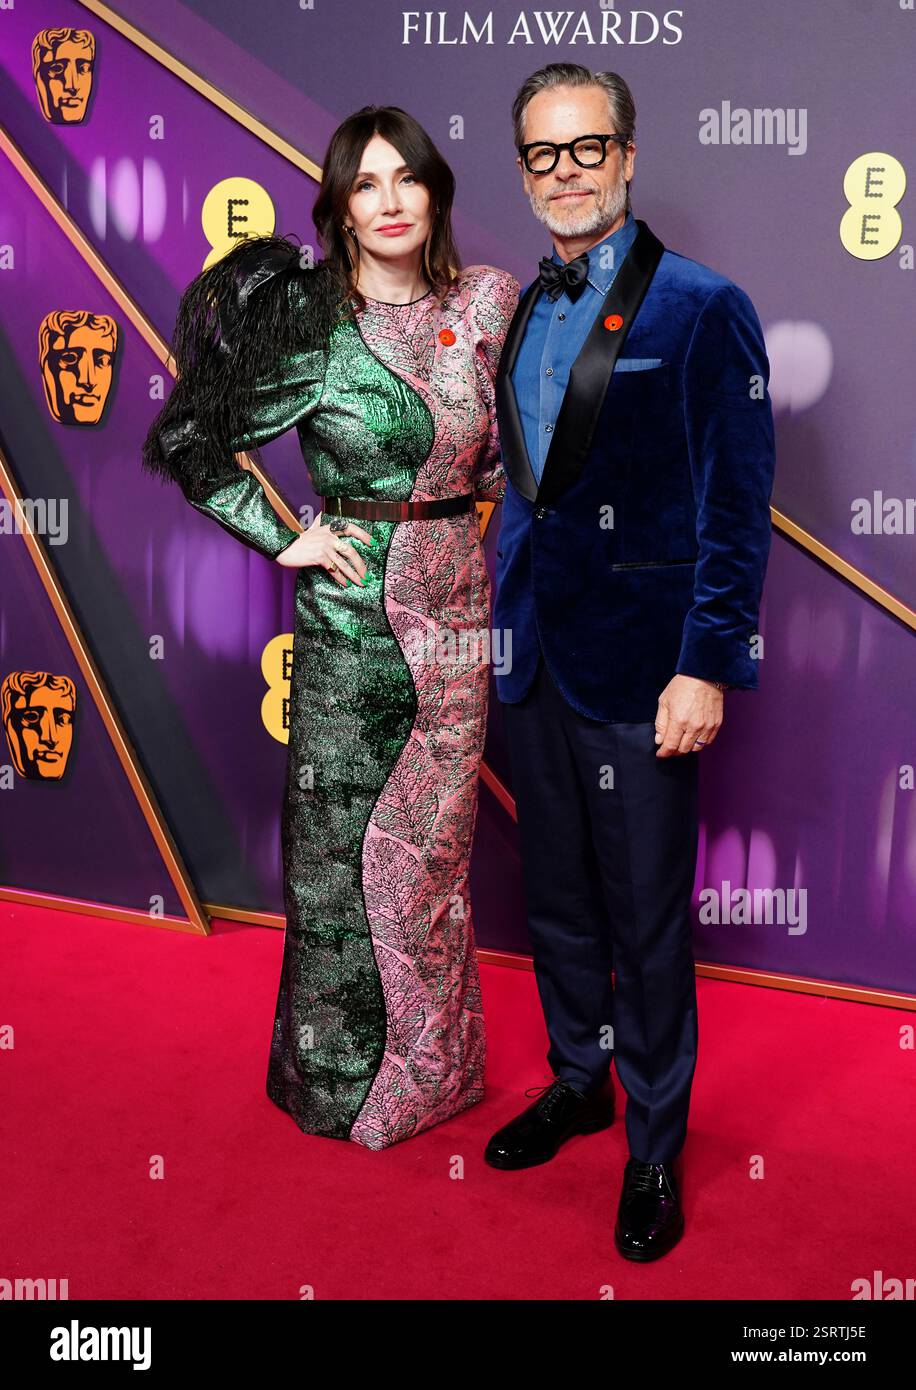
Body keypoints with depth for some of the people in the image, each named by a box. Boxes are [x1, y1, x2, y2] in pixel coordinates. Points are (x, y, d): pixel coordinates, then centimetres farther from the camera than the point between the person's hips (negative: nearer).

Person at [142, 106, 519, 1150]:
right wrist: (285, 540, -6)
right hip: (352, 617, -3)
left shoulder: (484, 305, 4)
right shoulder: (310, 322, -7)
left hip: (455, 612, 3)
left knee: (434, 843, 12)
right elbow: (187, 443, -2)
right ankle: (342, 1074, 26)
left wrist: (484, 498, 4)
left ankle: (430, 1065, 30)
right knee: (340, 845, 6)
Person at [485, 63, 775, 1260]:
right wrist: (504, 618, 12)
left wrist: (705, 666, -17)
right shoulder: (522, 316, 12)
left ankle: (656, 1146, 24)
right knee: (555, 893, 18)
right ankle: (578, 1081, 39)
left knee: (646, 916, 4)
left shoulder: (702, 308, -8)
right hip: (535, 656, 6)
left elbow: (737, 508, -11)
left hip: (637, 664, -6)